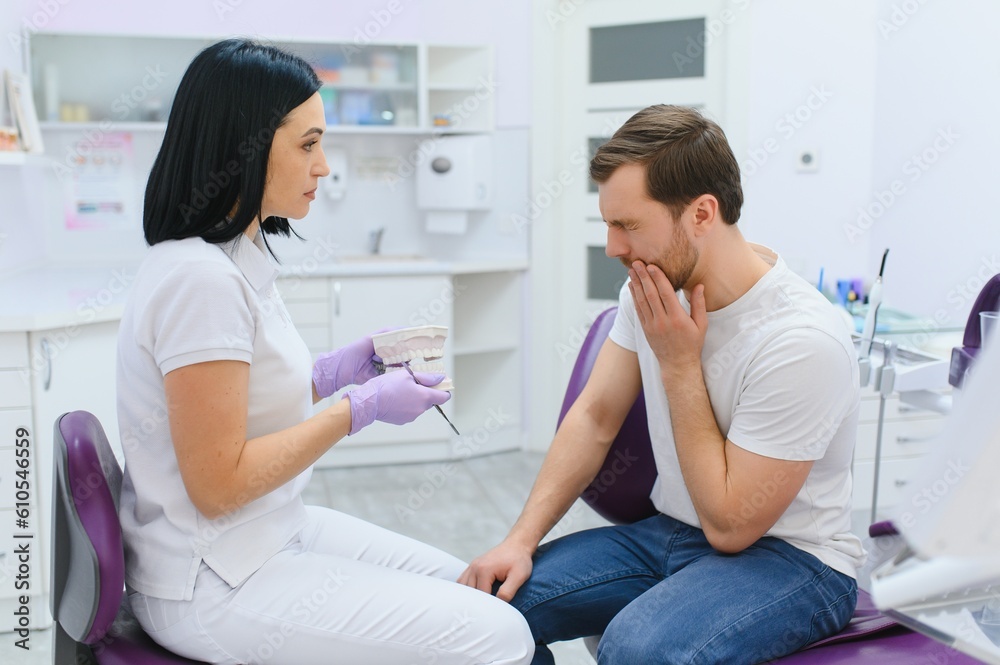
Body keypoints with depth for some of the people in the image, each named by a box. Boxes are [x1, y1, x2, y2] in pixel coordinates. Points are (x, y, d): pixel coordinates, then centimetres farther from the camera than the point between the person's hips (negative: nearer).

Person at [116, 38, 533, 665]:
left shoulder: (240, 259, 6)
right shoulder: (201, 279, -23)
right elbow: (217, 485, -22)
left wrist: (336, 370, 4)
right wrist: (360, 408, -17)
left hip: (272, 533, 10)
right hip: (214, 588, -10)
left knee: (469, 588, 15)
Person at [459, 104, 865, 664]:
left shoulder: (801, 340, -26)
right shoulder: (650, 288, -4)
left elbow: (730, 524, -20)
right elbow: (595, 418, 4)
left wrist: (680, 364, -21)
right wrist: (522, 539, -5)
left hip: (788, 557, -6)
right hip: (671, 534, 6)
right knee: (493, 599, -11)